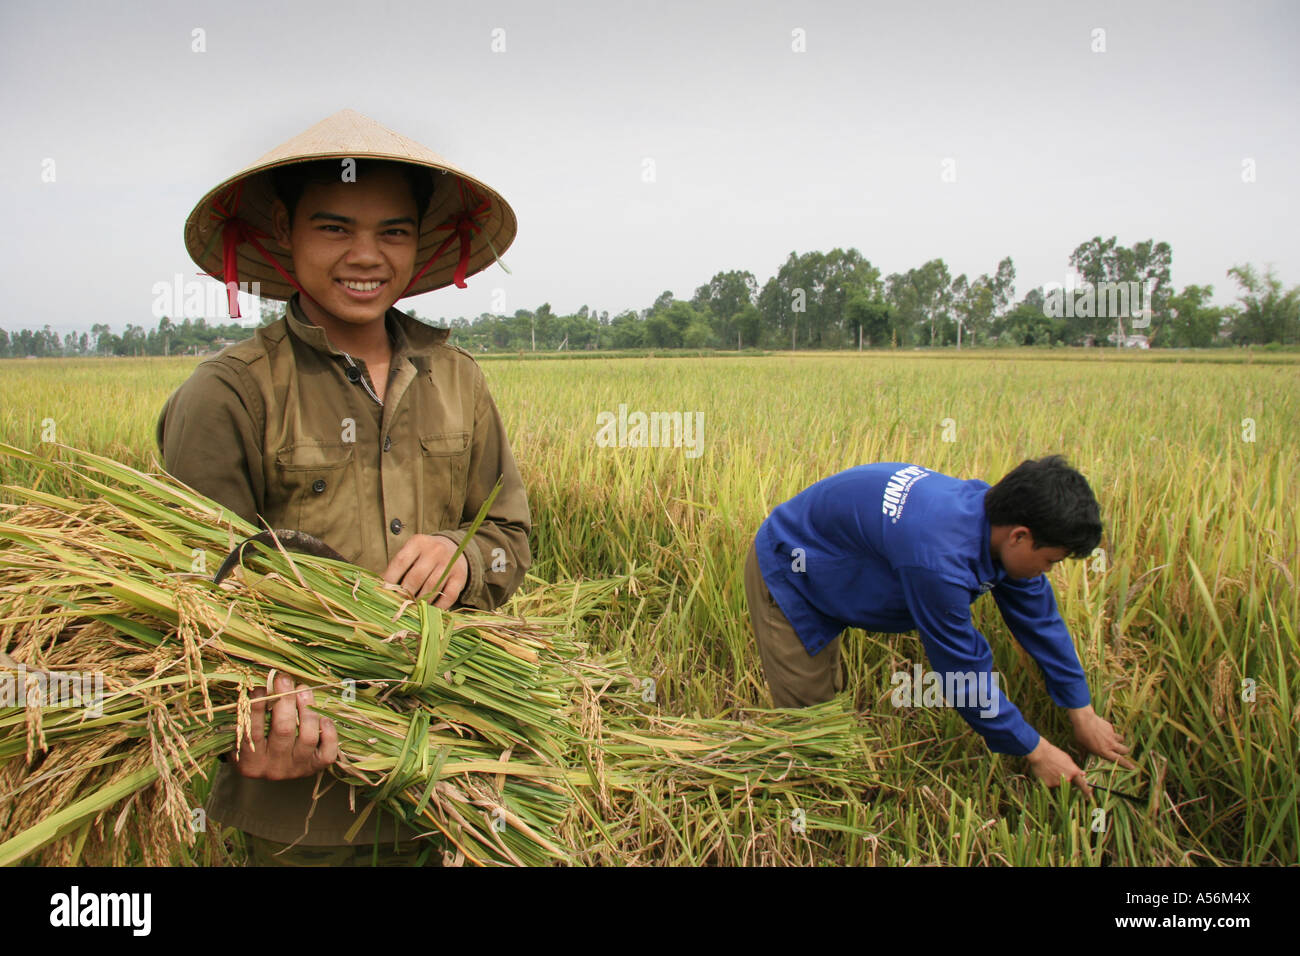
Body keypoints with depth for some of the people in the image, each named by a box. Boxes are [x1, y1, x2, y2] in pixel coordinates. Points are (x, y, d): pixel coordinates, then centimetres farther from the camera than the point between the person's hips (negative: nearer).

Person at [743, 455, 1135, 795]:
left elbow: (1040, 619, 0)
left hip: (821, 577, 9)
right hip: (783, 573, -9)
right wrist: (1035, 751, -18)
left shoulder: (1000, 514, -14)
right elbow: (963, 670, -30)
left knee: (829, 698, 18)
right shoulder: (938, 556, -42)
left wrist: (1084, 713, 6)